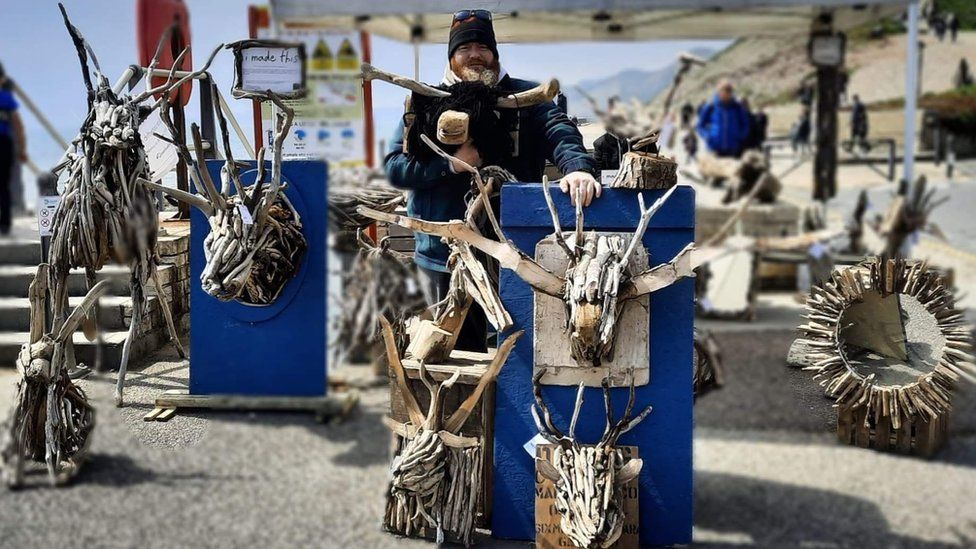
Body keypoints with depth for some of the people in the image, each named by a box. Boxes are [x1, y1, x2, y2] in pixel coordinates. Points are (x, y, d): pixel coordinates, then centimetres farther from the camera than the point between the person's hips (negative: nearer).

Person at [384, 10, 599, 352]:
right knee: (459, 353, 12)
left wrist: (577, 166, -34)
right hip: (444, 256, 1)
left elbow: (558, 131, -12)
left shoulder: (525, 98, 6)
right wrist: (449, 164, -15)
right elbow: (395, 167, 1)